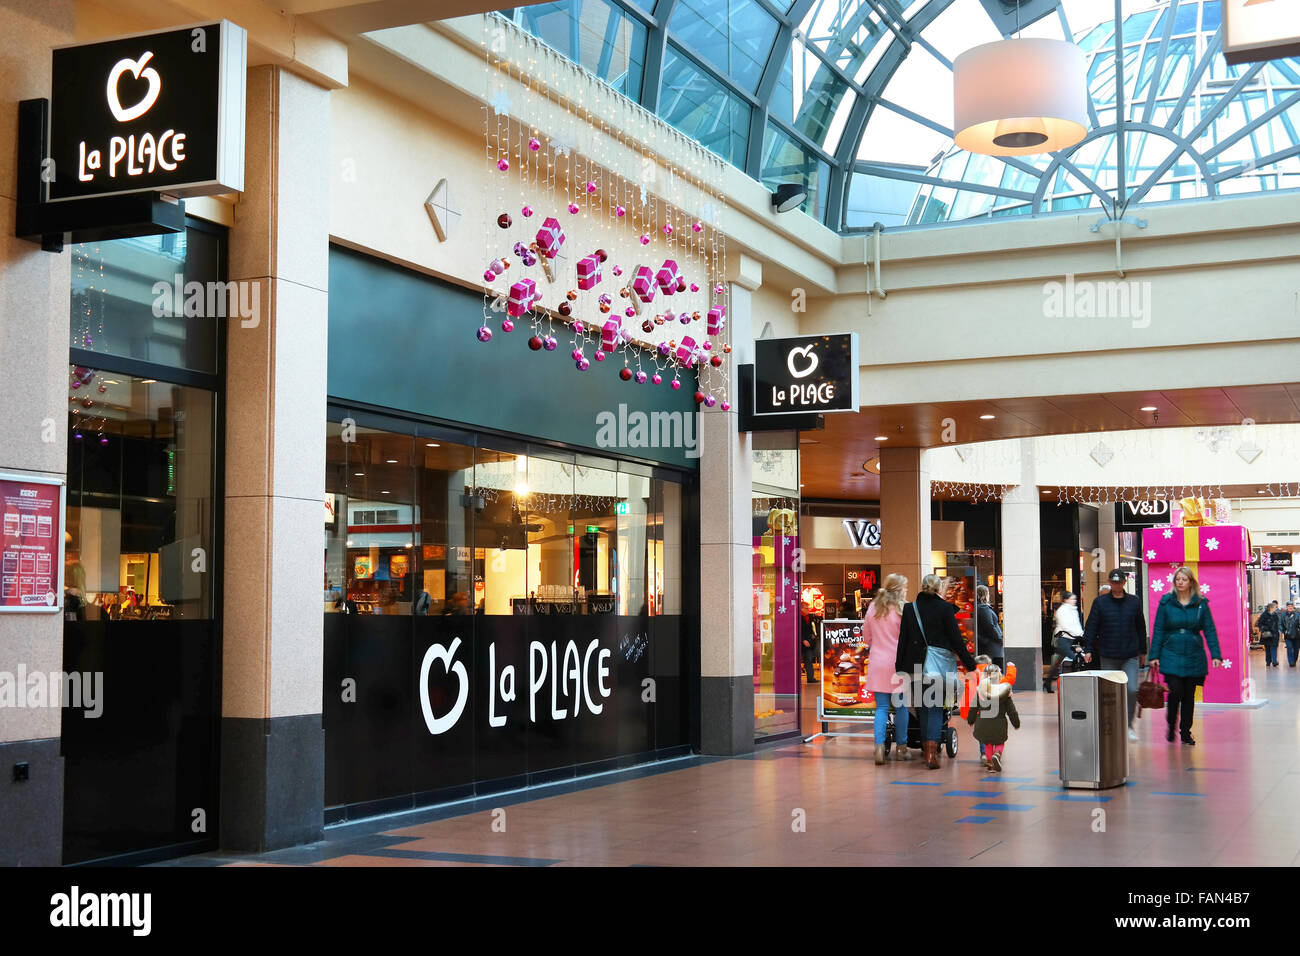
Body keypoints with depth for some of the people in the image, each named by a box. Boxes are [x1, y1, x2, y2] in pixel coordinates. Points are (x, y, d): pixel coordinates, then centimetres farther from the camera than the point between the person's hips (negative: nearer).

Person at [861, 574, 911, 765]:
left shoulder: (872, 608, 8)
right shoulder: (902, 609, -7)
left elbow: (866, 637, 15)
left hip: (877, 663, 4)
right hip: (898, 663, -4)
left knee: (882, 707, 4)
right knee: (901, 706, 8)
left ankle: (879, 747, -8)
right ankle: (901, 748, 14)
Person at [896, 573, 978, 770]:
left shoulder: (909, 609, 2)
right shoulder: (945, 608, -6)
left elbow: (903, 639, 4)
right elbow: (956, 638, -5)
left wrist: (899, 666, 11)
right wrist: (970, 663, 2)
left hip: (917, 665, 3)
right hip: (940, 664, -3)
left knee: (923, 708, 14)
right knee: (936, 708, -1)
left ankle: (926, 749, 21)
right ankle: (932, 751, -13)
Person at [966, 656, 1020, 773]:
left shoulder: (979, 691, -5)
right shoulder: (1004, 691, -9)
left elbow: (973, 709, 4)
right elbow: (1011, 710, -2)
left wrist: (970, 721, 22)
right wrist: (1016, 723, 13)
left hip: (983, 724, 2)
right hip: (999, 724, -2)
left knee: (987, 743, 24)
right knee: (1000, 743, 17)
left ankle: (989, 762, 15)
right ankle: (997, 754, -13)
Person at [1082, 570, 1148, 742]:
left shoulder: (1134, 602, 6)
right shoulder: (1100, 603, 2)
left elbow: (1141, 627, 14)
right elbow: (1091, 626, 3)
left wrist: (1143, 651, 16)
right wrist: (1088, 649, -5)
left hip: (1130, 656, 0)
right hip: (1108, 656, 0)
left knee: (1132, 690, -11)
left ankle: (1128, 725, 5)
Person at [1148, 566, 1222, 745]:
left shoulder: (1201, 604, 3)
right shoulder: (1166, 602, 1)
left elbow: (1210, 630, 3)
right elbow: (1158, 630, 3)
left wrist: (1216, 655, -5)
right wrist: (1154, 656, -1)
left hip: (1194, 656, 1)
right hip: (1171, 656, -1)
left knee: (1189, 696, 5)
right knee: (1175, 691, -12)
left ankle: (1186, 732, 18)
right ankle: (1171, 726, 12)